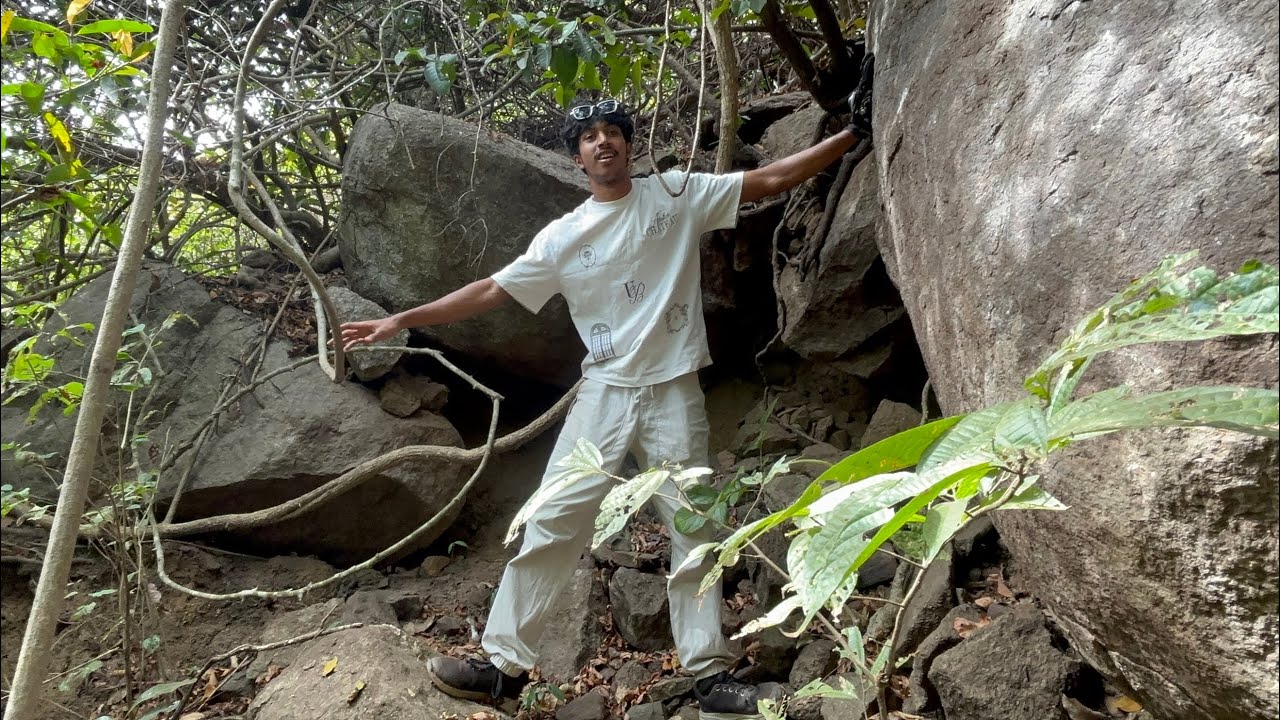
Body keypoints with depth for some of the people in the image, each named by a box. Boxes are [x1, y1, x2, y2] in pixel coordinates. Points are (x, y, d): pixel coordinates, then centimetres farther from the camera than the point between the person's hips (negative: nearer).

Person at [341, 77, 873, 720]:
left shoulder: (678, 194, 4)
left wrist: (851, 133, -2)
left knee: (694, 529, 3)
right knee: (552, 521, -2)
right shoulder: (563, 237, 7)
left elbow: (774, 178, 3)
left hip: (673, 393, -1)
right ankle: (506, 663, 8)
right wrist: (402, 320, 6)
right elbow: (489, 291, 9)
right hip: (604, 391, 1)